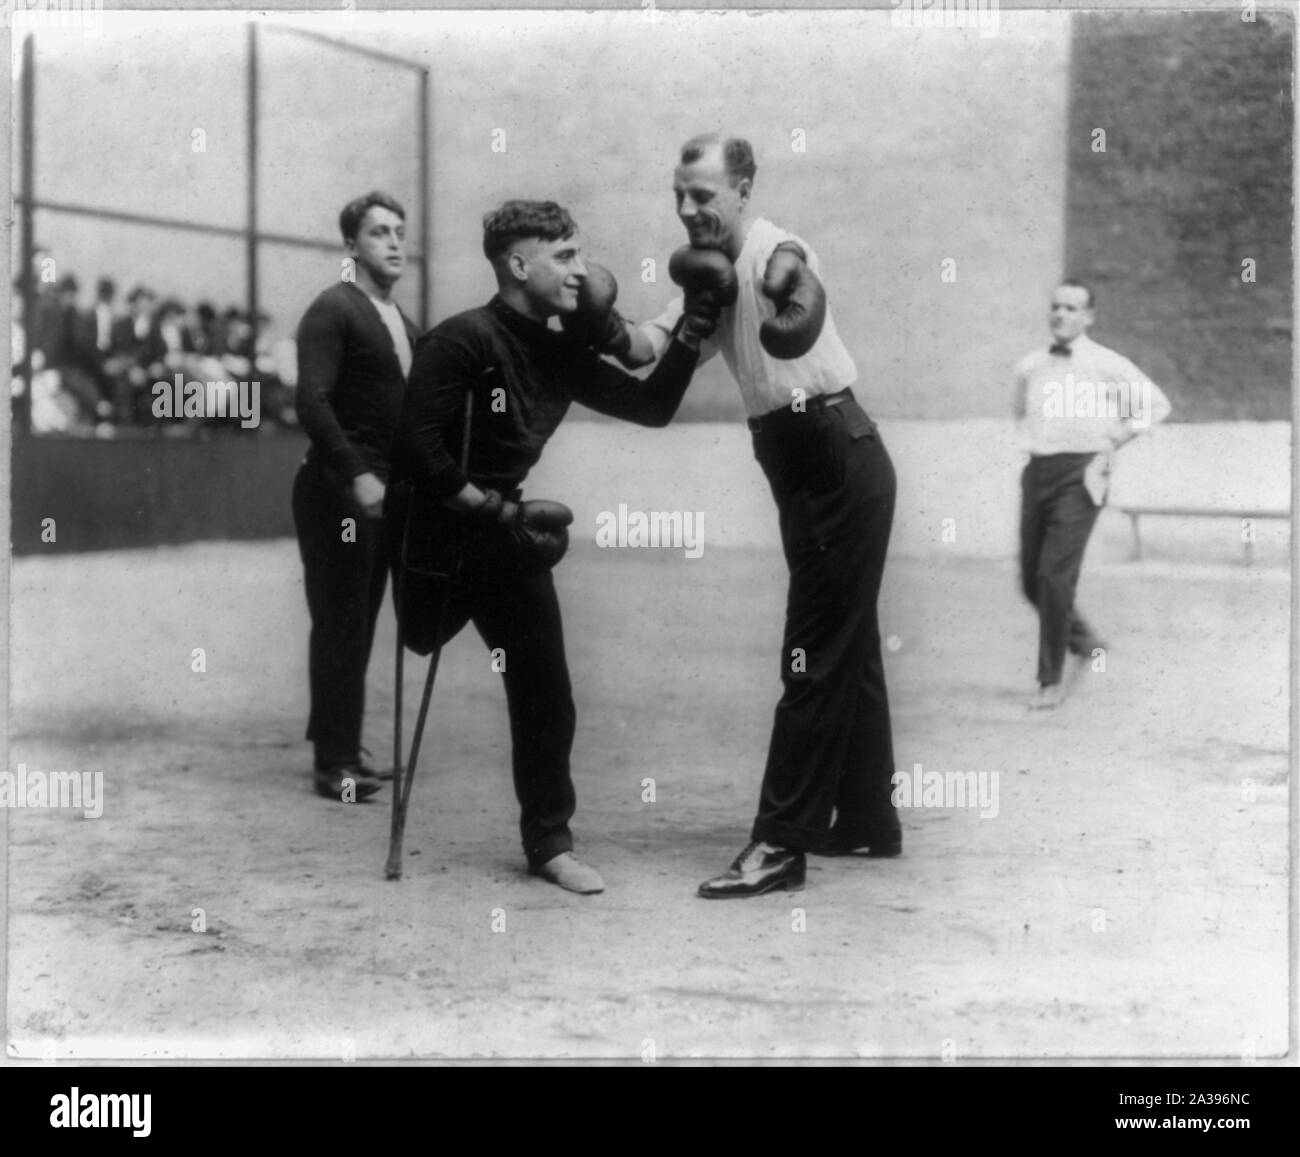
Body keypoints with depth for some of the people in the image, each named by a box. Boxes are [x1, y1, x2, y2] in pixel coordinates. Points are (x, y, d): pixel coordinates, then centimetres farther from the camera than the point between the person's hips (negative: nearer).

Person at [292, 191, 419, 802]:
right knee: (339, 625, -4)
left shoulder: (403, 323, 17)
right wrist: (357, 477, -24)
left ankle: (342, 751, 18)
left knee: (359, 626, 11)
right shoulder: (332, 310, -8)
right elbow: (312, 403, -17)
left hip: (381, 492, 7)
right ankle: (335, 764, 0)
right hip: (338, 492, -7)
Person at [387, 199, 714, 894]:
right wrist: (494, 510, -25)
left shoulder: (562, 354, 3)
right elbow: (417, 447, -26)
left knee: (546, 696, 3)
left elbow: (651, 408, 7)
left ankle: (549, 842, 12)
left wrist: (691, 334, -3)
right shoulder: (463, 341, -19)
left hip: (506, 530, 6)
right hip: (437, 531, -6)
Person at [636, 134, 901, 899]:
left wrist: (792, 299, -61)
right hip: (805, 463, 10)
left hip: (839, 464, -10)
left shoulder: (778, 255, -19)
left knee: (815, 658, -8)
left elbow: (796, 332, -40)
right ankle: (867, 818, 27)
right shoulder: (714, 269, 8)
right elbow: (657, 349, 0)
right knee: (849, 647, 16)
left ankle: (781, 846, -5)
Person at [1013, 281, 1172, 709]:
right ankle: (1084, 640, 35)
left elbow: (1156, 404, 6)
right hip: (1037, 472, 5)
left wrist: (1113, 441, 0)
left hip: (1080, 475, -5)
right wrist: (1034, 440, 14)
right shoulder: (1029, 367, 10)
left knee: (1055, 574, -15)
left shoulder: (1106, 366, -3)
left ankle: (1052, 680, -5)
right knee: (1031, 580, 7)